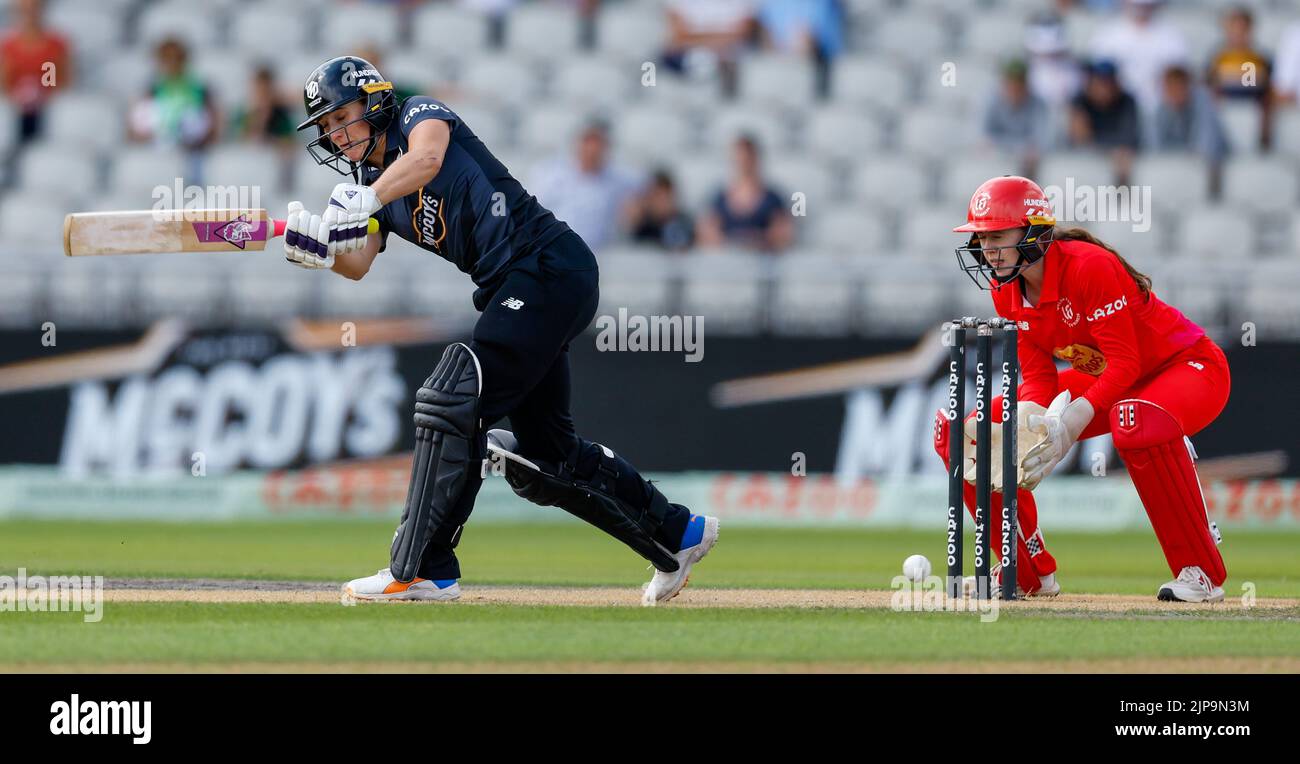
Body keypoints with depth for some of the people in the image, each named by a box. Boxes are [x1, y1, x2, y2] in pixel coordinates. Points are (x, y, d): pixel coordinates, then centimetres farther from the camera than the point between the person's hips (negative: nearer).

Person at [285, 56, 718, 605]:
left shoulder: (419, 113, -1)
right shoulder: (371, 186, 19)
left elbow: (426, 158, -26)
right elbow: (357, 266, 1)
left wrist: (365, 201, -36)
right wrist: (315, 249, -18)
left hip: (549, 266, -10)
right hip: (513, 292, 10)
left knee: (453, 402, -18)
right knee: (540, 456, 14)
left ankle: (422, 570, -20)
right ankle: (676, 533, 29)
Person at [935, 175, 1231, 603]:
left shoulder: (1089, 267, -30)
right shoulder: (1005, 289, -7)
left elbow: (1125, 364, -30)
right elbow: (1038, 375, -4)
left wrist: (1066, 426, -39)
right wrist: (1027, 425, -25)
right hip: (1099, 378, 8)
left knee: (1137, 422, -45)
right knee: (959, 433, -3)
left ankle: (1201, 572, -29)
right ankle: (1029, 573, 10)